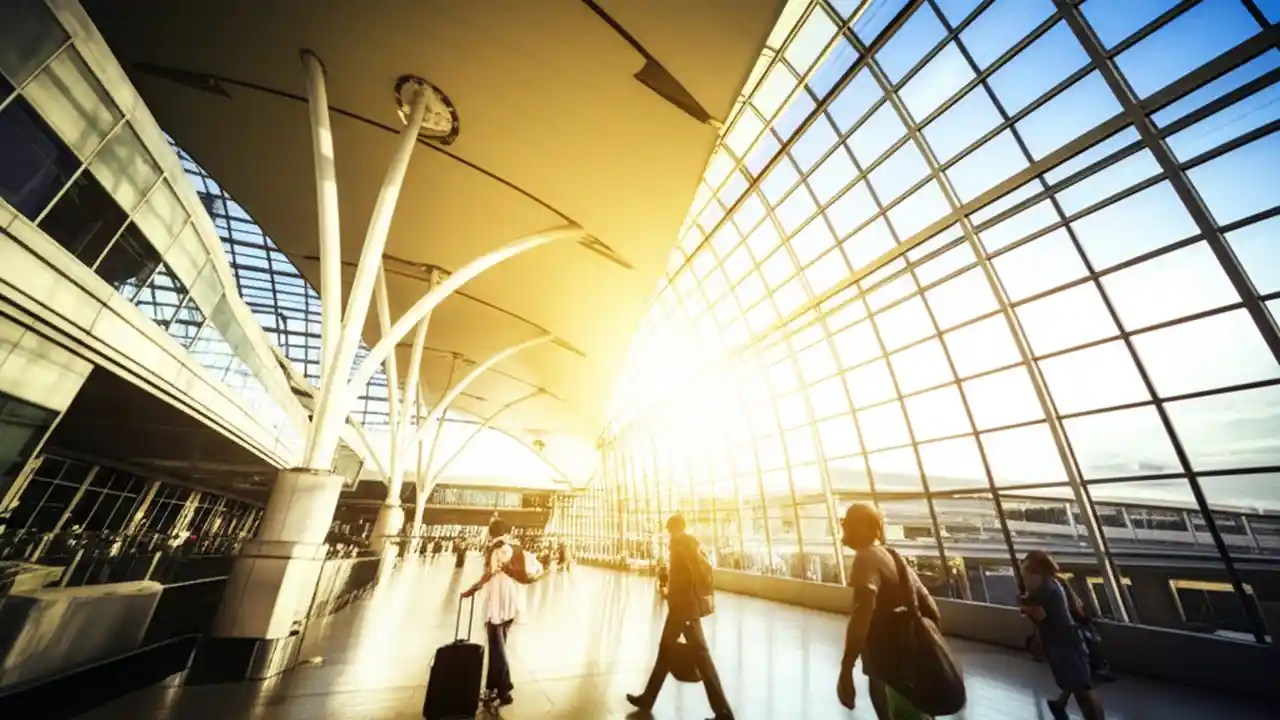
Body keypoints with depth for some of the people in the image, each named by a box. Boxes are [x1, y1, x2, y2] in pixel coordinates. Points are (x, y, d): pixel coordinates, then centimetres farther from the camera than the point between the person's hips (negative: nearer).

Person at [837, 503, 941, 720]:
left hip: (888, 666, -9)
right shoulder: (893, 557, 9)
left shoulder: (866, 559, -18)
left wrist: (846, 671, -31)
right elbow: (931, 611, 14)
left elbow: (861, 615, -30)